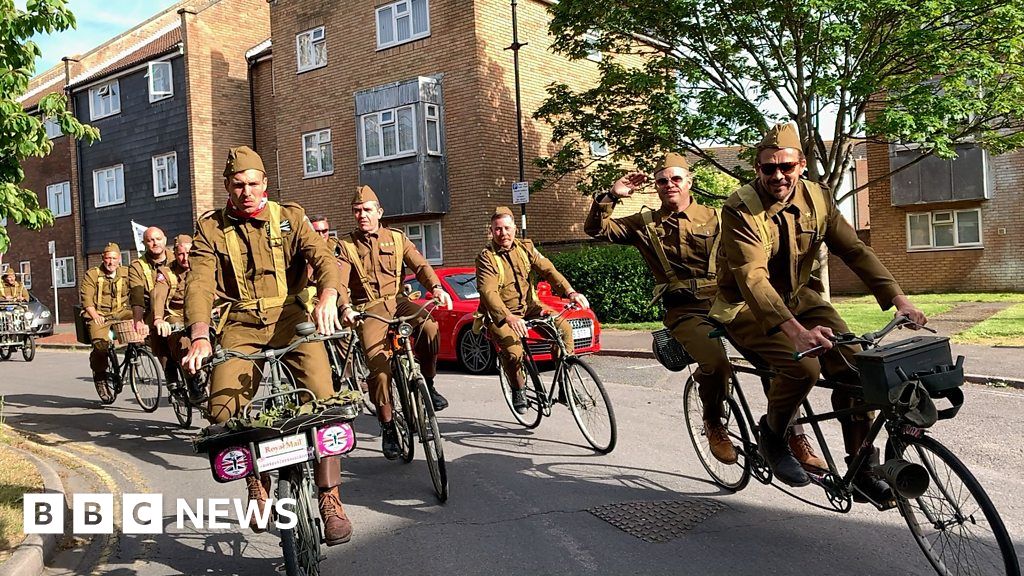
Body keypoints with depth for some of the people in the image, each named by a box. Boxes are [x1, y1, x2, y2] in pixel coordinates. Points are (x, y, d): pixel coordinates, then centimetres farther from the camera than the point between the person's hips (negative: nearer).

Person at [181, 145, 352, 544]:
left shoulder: (289, 217, 7)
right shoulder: (211, 227, 7)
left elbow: (321, 256, -9)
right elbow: (199, 284, -6)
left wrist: (327, 297, -32)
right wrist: (199, 336, -25)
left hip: (289, 315, -1)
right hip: (240, 323, 1)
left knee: (323, 398, -21)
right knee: (222, 411, -15)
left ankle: (330, 501, -8)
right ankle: (257, 485, 14)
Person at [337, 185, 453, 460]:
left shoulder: (397, 238, 12)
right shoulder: (347, 245, 7)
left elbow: (420, 265, -2)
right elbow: (340, 282, -7)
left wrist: (436, 287, -23)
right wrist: (345, 308, -29)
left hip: (397, 301, 1)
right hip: (368, 308, -1)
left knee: (428, 325, -31)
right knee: (379, 367, -19)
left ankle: (428, 384, -9)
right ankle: (388, 427, -1)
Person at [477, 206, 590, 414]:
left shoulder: (525, 248, 3)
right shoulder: (486, 257, -13)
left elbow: (548, 270, -6)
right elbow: (488, 292, -27)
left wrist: (570, 292, -24)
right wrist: (509, 317, -43)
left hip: (529, 307, 5)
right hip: (501, 315, -4)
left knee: (564, 328, -17)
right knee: (513, 353, -28)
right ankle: (518, 389, 4)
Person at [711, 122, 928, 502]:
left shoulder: (817, 199, -4)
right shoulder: (739, 210, -23)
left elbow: (854, 250, -5)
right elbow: (753, 278, -34)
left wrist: (899, 300, -18)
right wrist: (795, 331, -48)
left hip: (797, 298, 6)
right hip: (748, 308, -5)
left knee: (851, 364, -13)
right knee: (803, 366, -29)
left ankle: (861, 470, 2)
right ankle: (773, 436, 2)